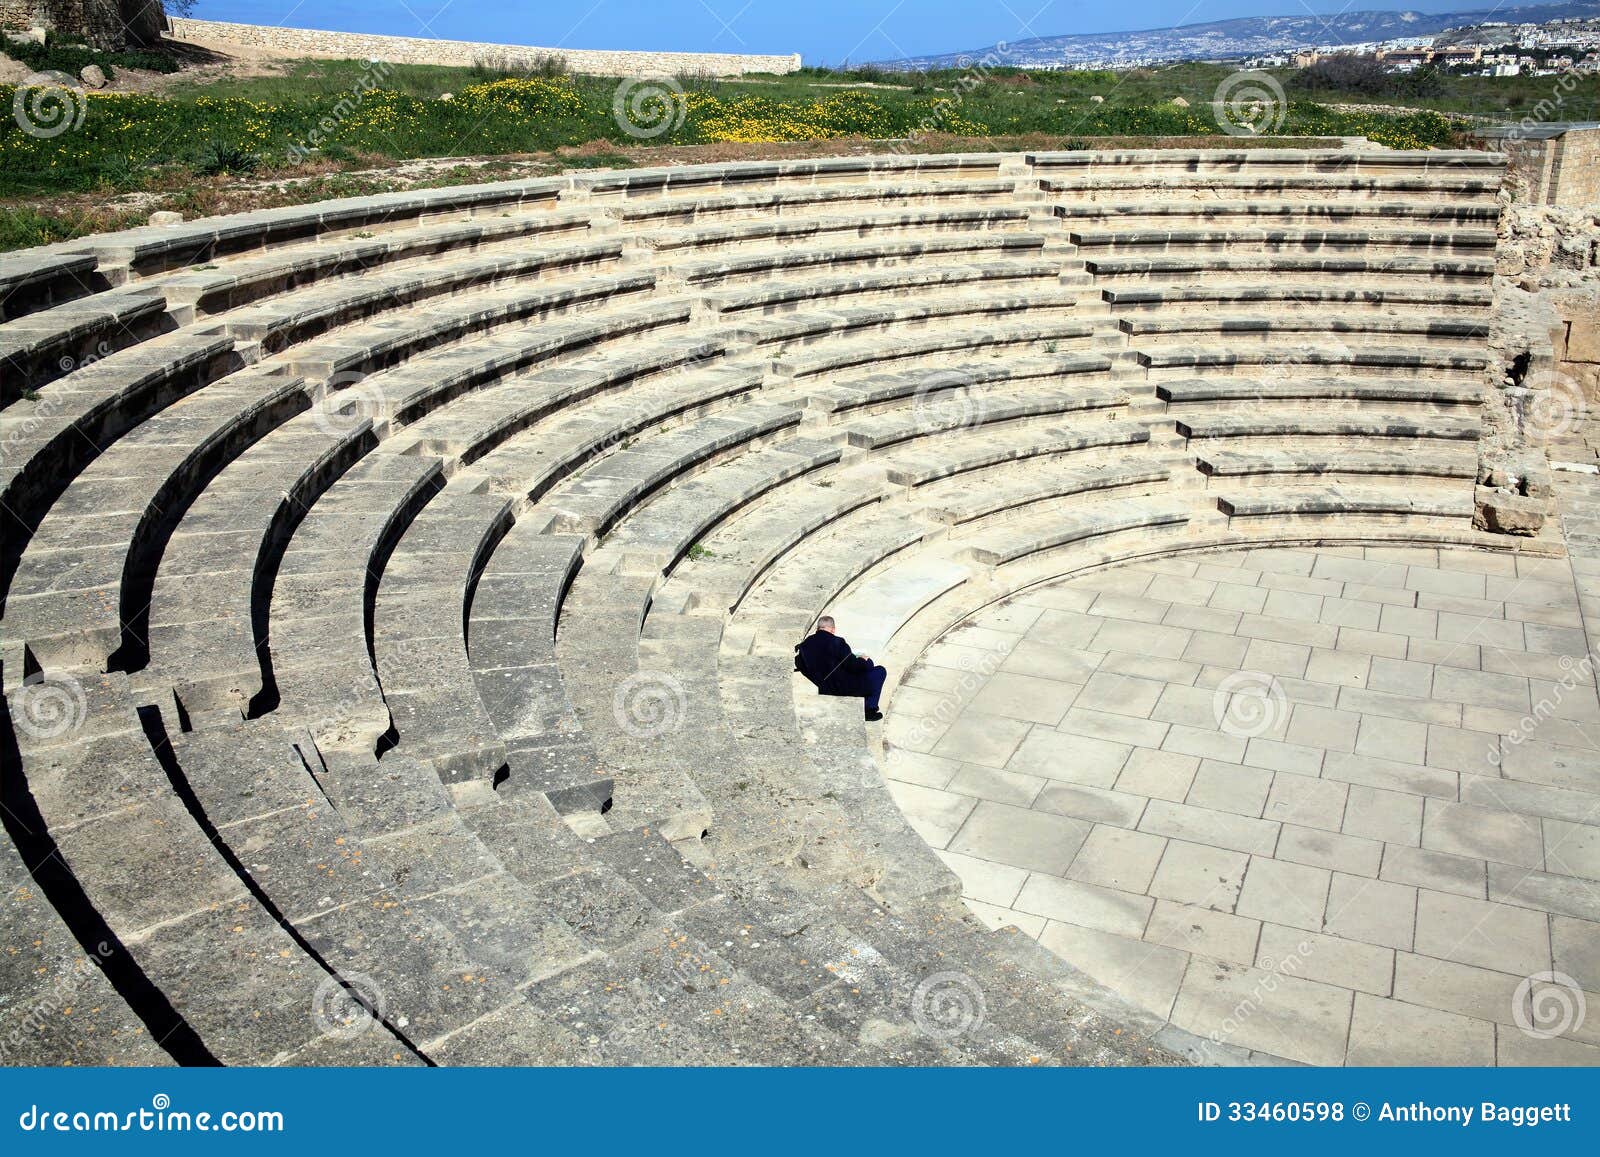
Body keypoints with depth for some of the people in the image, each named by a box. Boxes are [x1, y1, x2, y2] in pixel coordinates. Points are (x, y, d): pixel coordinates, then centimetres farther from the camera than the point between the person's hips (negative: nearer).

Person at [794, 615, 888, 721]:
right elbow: (853, 666, -18)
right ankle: (869, 710, 10)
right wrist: (863, 660, 5)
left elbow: (800, 666, 10)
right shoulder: (837, 642, -21)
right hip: (844, 688, -8)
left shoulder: (805, 644, -2)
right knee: (880, 671, 8)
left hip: (823, 690, 8)